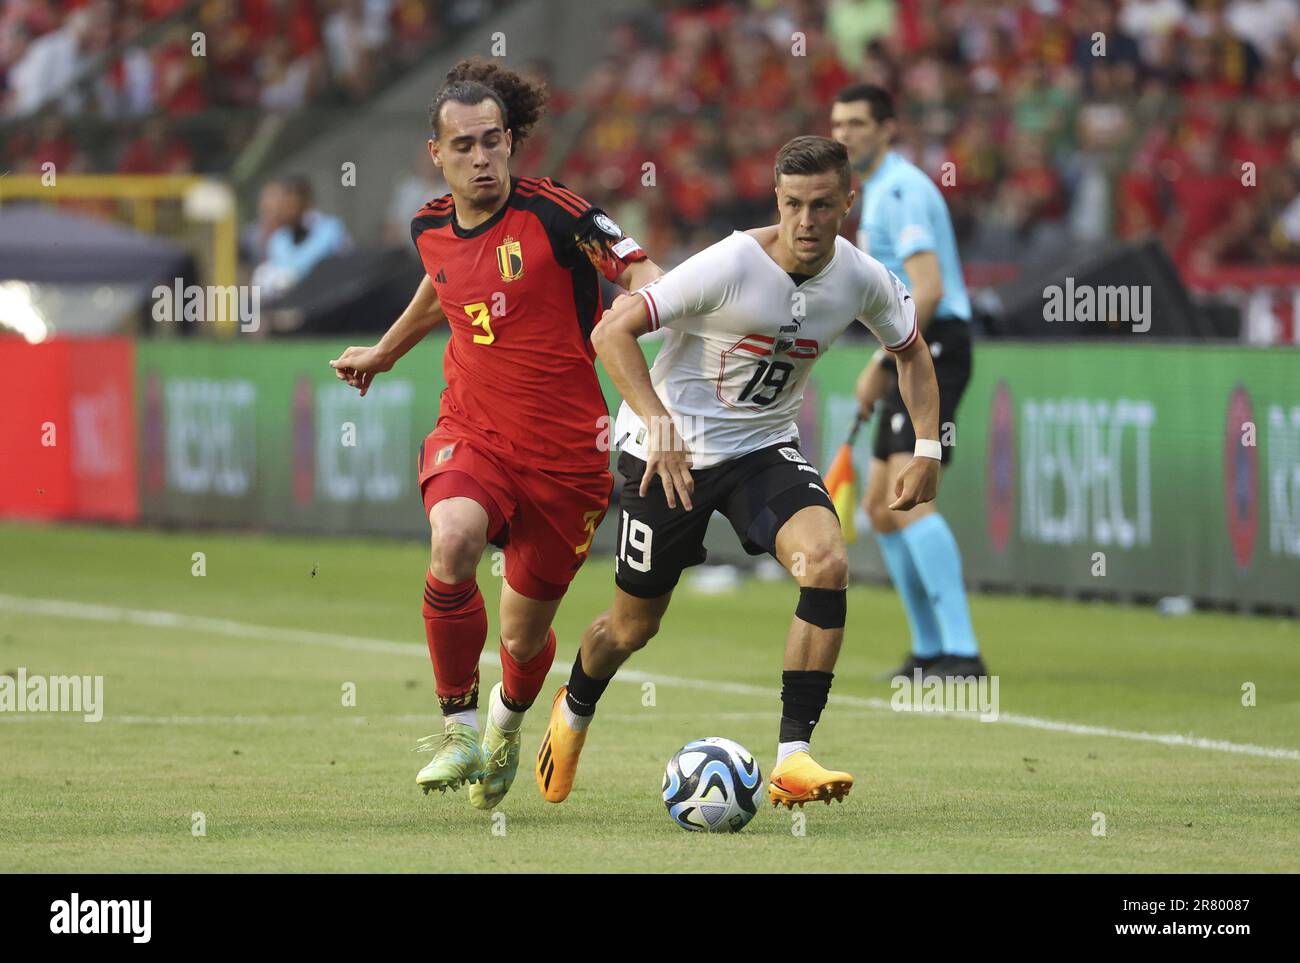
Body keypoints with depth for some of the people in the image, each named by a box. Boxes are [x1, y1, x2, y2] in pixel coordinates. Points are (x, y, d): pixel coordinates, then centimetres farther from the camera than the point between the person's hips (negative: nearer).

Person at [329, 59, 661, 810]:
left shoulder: (552, 214, -12)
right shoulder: (432, 228, 5)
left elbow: (641, 274, -13)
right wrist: (385, 353, 40)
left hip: (566, 450, -2)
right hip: (471, 434, 2)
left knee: (526, 634, 7)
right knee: (453, 539, -32)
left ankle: (509, 724, 45)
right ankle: (459, 726, -16)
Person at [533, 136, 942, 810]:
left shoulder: (861, 279, -9)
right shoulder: (731, 265, -24)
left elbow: (910, 350, 13)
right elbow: (611, 331, -22)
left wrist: (927, 447, 1)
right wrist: (659, 428, -31)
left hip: (766, 448, 3)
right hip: (671, 449, -3)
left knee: (827, 561, -26)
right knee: (634, 623, 8)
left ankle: (792, 760, -24)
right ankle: (574, 709, 46)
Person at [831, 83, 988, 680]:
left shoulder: (902, 189, -13)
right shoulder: (878, 190, 20)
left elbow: (928, 290, -23)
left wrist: (879, 366, -20)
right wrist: (886, 370, 23)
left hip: (933, 346, -11)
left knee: (907, 496, -22)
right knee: (880, 507, 13)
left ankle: (961, 650, -28)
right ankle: (929, 647, 21)